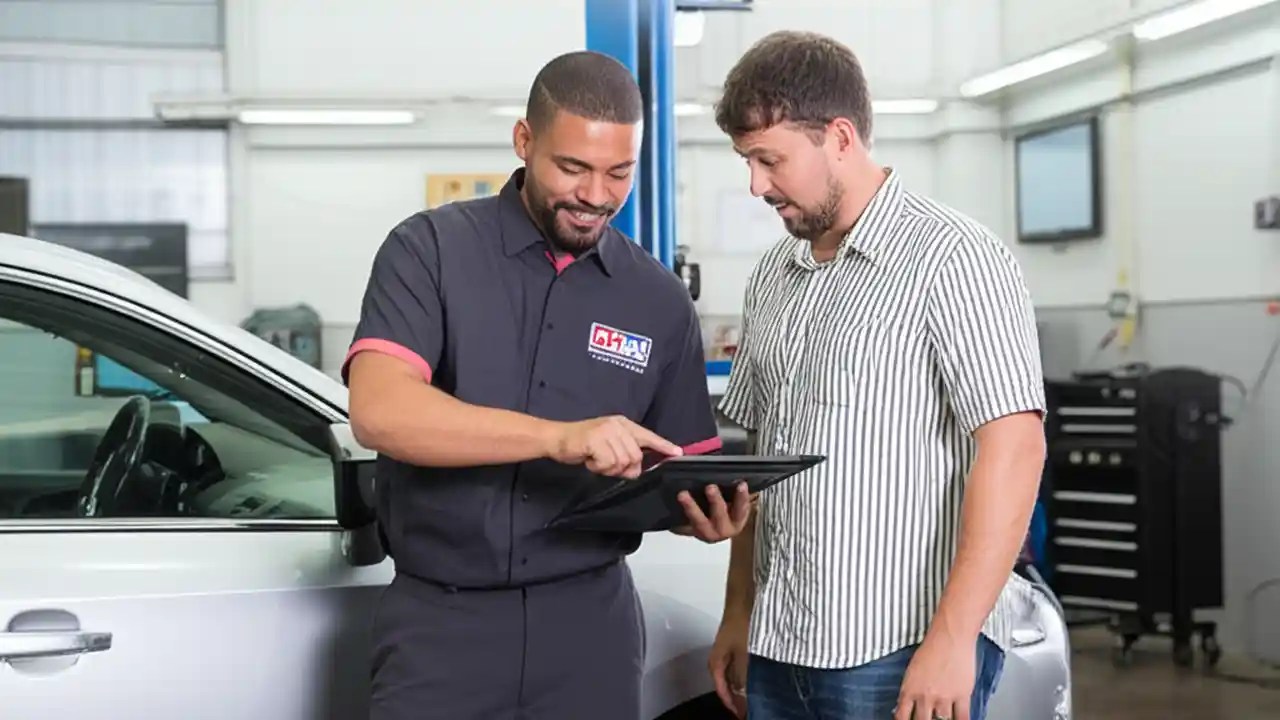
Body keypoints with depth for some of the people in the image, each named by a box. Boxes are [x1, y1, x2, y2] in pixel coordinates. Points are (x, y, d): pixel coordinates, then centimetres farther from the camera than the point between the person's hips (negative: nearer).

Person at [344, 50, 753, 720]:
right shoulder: (430, 250, -4)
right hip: (440, 619, -2)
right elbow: (378, 409, -18)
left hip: (591, 622, 3)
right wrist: (560, 437, -29)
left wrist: (707, 511, -12)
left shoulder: (659, 300, 7)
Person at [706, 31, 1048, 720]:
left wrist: (953, 637, -21)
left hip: (903, 655, -6)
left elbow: (1014, 449, -16)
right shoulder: (772, 276, 12)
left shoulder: (950, 257, -10)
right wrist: (739, 614, 14)